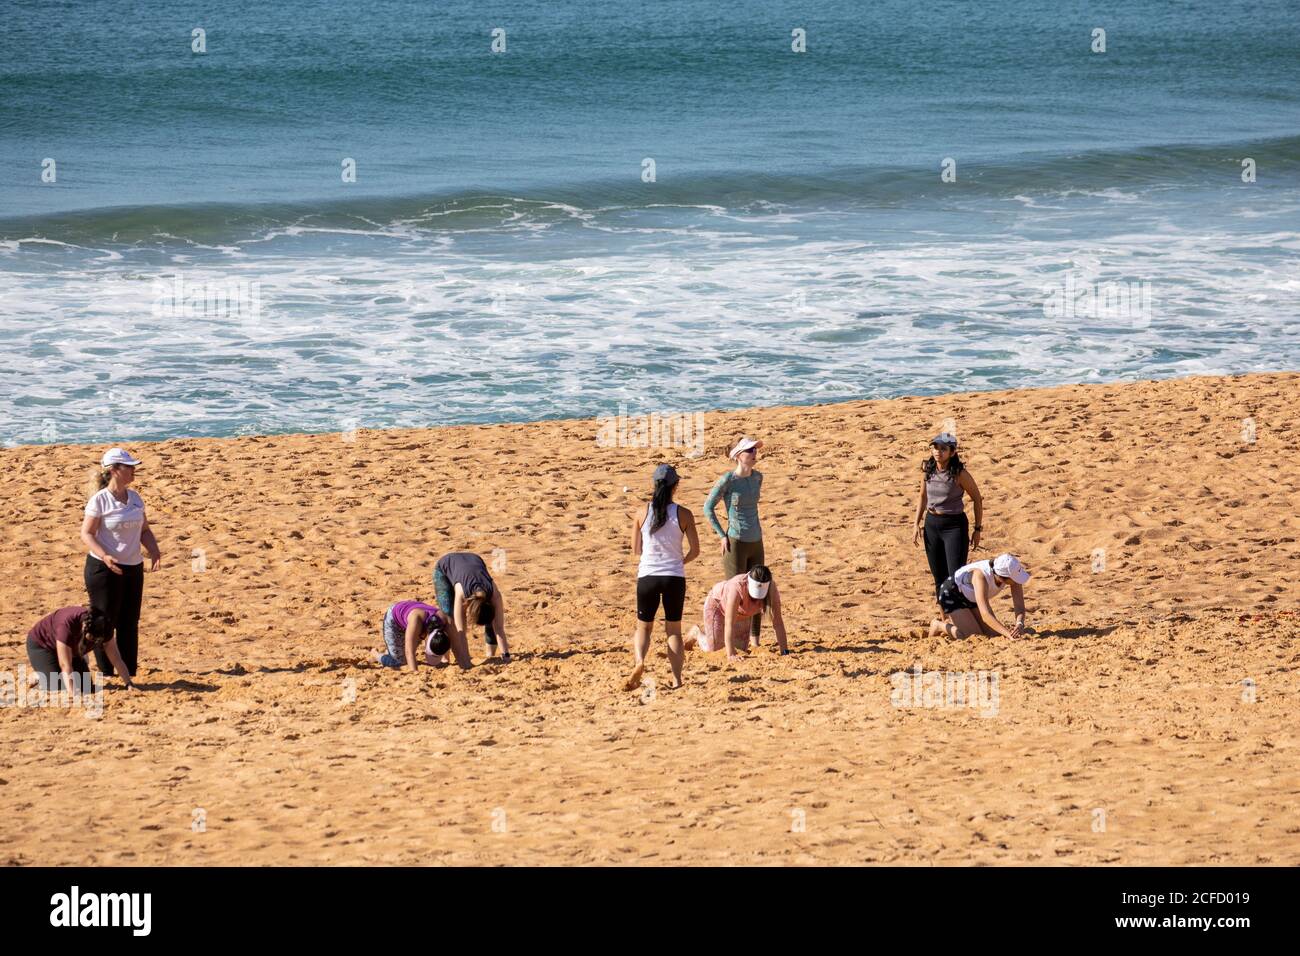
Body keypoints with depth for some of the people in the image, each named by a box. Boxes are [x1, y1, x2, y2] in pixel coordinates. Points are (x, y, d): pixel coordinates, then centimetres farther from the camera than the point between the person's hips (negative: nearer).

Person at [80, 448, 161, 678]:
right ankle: (106, 675, 5)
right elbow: (86, 533, -12)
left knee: (130, 624, 10)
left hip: (133, 568, 7)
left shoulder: (134, 498, 8)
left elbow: (144, 530, 14)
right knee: (105, 624, -2)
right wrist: (104, 556, -27)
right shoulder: (99, 500, -12)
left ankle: (128, 675, 17)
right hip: (104, 569, -7)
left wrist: (154, 551, -4)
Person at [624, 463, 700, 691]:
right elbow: (695, 550, 1)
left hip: (647, 576, 0)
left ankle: (640, 661, -16)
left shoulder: (642, 512, -2)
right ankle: (677, 678, 6)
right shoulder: (683, 514, -4)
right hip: (674, 578, 0)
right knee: (673, 629, 14)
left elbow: (636, 550, 7)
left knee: (644, 627, 13)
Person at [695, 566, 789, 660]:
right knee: (713, 648, -8)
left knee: (742, 648, 6)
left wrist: (784, 651, -30)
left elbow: (777, 621, -27)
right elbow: (729, 623, -45)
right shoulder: (737, 588, -45)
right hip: (717, 603, -5)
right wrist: (731, 655, -47)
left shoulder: (771, 589, -33)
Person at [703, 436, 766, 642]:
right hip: (735, 544, -6)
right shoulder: (728, 480, -13)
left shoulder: (757, 477, 5)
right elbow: (708, 507, -5)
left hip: (756, 543, 6)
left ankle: (755, 640, 18)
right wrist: (722, 535, -8)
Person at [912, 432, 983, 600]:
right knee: (939, 579, 12)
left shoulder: (959, 473, -15)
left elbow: (977, 499, -4)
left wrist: (977, 530, -3)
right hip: (931, 524, 5)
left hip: (954, 525, -5)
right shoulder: (927, 469, -1)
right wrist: (917, 525, 6)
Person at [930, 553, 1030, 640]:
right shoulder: (981, 577, -43)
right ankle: (938, 626, 10)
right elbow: (985, 614, -51)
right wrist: (1008, 633, -61)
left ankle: (952, 623, 22)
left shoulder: (1013, 573, -27)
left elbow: (1019, 605, -24)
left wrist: (1019, 625, -45)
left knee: (993, 633, -1)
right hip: (952, 594, -7)